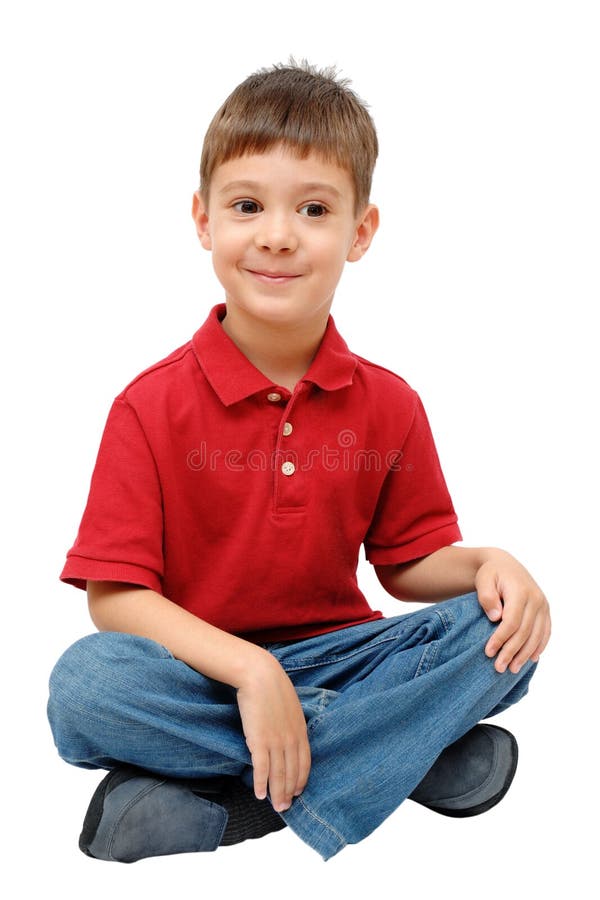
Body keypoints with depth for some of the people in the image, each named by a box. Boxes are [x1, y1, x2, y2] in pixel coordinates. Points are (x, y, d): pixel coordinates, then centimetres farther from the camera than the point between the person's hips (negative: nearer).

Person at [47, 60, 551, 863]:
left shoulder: (388, 405, 0)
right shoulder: (154, 405, -9)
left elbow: (408, 562, 7)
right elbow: (114, 595, -12)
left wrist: (487, 566, -16)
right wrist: (248, 669, -25)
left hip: (337, 657, 3)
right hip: (200, 672, -2)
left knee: (502, 631, -20)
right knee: (83, 685, -32)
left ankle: (215, 809, -25)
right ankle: (413, 752, -22)